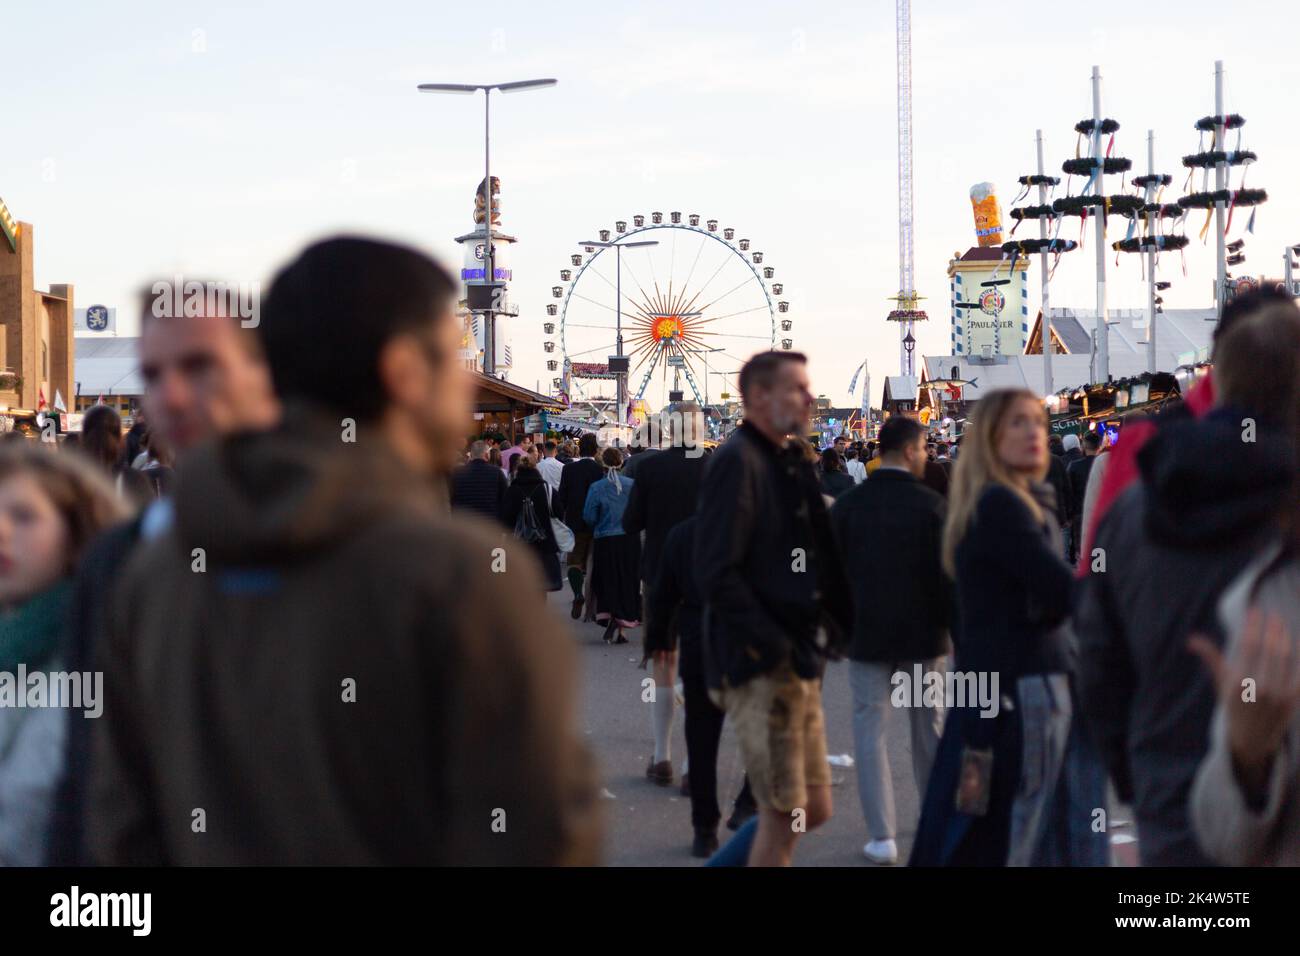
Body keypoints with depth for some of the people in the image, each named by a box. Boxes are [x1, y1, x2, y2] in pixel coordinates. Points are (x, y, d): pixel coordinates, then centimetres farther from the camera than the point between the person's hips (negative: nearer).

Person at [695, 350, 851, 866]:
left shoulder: (793, 463, 15)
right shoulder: (737, 460, -13)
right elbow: (717, 573, -20)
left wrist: (831, 628, 4)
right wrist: (772, 646, -20)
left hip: (801, 663, 9)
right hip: (761, 667, -9)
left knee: (814, 809, 13)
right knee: (785, 813, -3)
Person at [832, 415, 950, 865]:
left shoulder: (848, 505, -3)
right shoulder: (930, 505, -9)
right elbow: (947, 575, -9)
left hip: (866, 633, 0)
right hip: (921, 632, 0)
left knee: (870, 730, 4)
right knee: (928, 729, 14)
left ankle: (882, 836, -1)